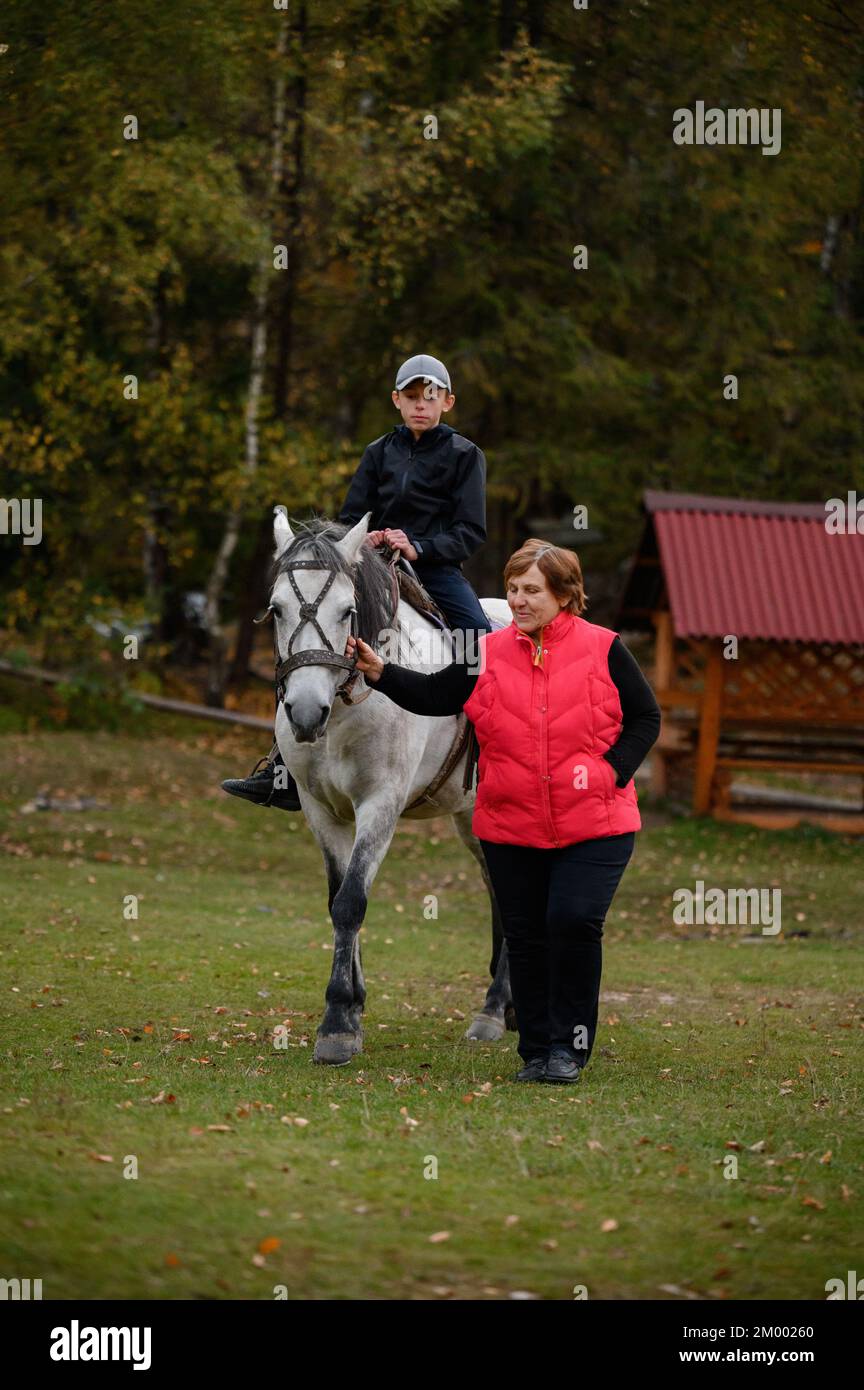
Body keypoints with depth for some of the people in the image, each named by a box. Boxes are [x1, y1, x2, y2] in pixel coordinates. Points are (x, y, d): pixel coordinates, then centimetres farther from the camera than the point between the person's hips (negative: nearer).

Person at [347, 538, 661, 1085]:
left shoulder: (603, 650, -2)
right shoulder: (488, 655, 4)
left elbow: (646, 718, 3)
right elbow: (433, 695, 3)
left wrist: (613, 772, -10)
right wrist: (380, 671, -13)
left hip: (594, 825, -3)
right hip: (511, 829, 3)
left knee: (574, 920, -17)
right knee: (526, 937, 7)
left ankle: (569, 1045, -3)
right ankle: (537, 1050, 19)